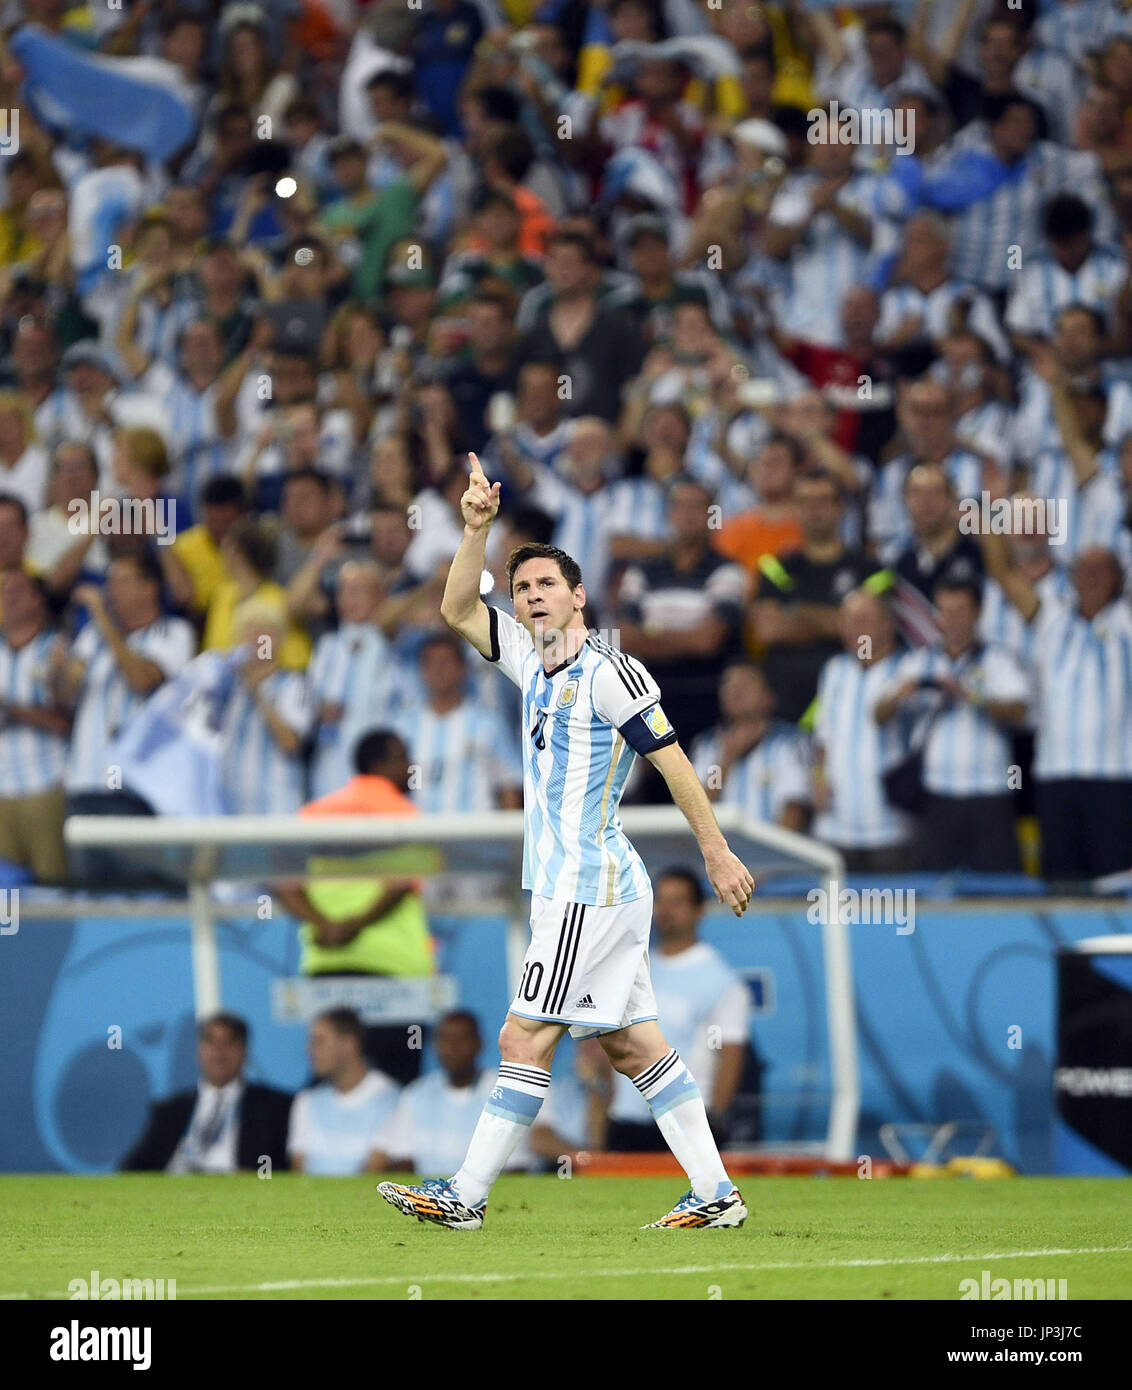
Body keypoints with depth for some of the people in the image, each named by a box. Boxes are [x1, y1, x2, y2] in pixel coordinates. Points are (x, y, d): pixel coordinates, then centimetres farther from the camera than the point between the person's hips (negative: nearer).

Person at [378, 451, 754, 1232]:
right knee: (633, 1043, 6)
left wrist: (718, 853, -11)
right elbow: (459, 611, 18)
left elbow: (673, 761, -10)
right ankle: (716, 1193, 5)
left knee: (525, 1039, -8)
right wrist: (477, 528, 4)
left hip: (591, 888, -9)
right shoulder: (533, 662, 14)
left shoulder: (609, 672, -10)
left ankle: (467, 1197, -7)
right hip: (578, 888, 9)